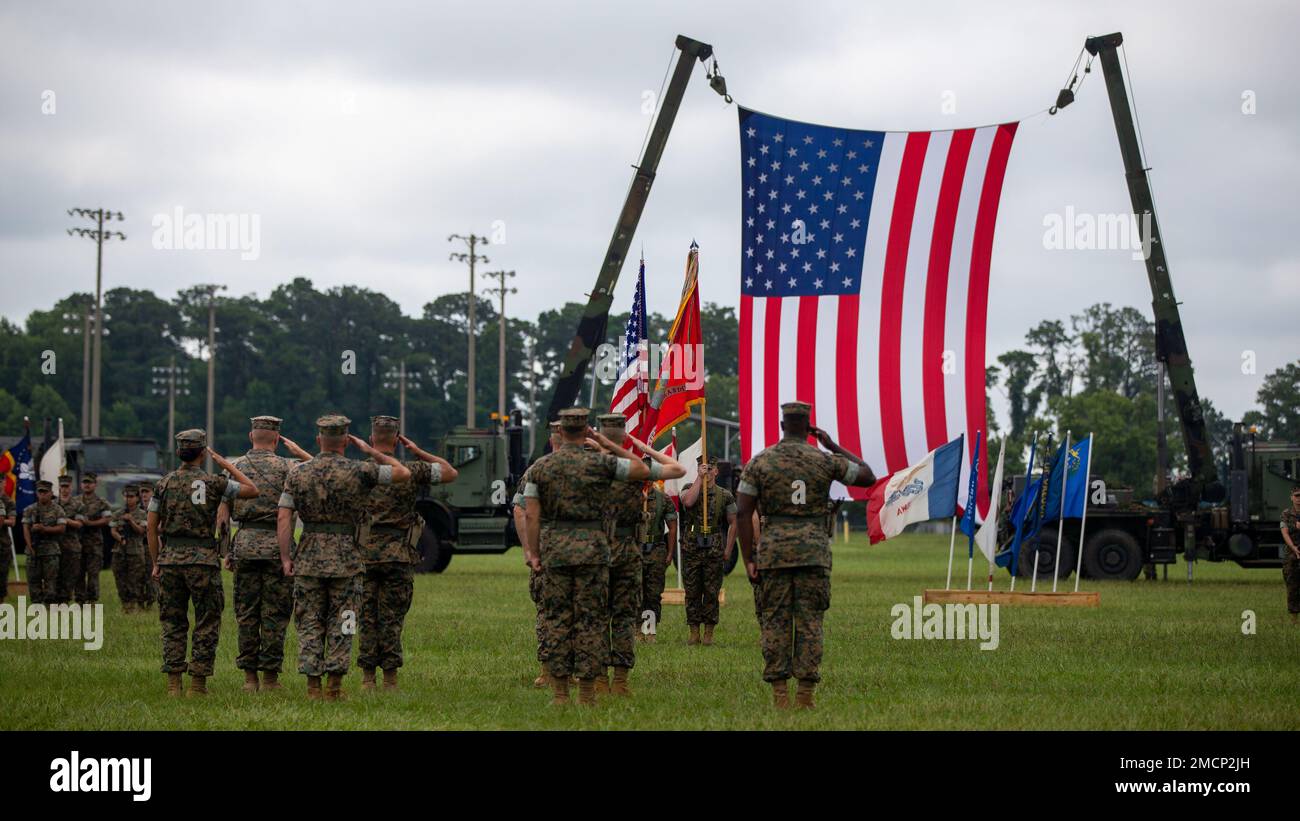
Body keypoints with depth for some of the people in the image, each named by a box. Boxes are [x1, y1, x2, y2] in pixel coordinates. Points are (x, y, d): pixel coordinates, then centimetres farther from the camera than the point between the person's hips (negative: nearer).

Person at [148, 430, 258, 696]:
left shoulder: (165, 483, 4)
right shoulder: (212, 482, -5)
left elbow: (152, 526, 4)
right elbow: (252, 490, 1)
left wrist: (156, 562, 12)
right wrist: (226, 464, 6)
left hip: (170, 558, 3)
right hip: (202, 559, -3)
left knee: (173, 623, 9)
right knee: (206, 624, 5)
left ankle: (173, 684, 6)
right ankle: (197, 684, 2)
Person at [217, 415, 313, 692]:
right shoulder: (287, 467, -3)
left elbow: (222, 515, 5)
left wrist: (226, 552, 11)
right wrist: (300, 453, 5)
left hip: (245, 545, 3)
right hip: (277, 545, -3)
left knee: (246, 613, 7)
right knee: (275, 614, 2)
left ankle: (249, 677, 7)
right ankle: (270, 677, 2)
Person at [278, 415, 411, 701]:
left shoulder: (298, 473, 0)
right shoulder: (359, 472, -7)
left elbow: (283, 518, -4)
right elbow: (403, 473, 1)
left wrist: (286, 558, -1)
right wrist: (371, 451, 7)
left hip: (308, 559, 2)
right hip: (345, 560, -1)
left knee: (309, 624, 7)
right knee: (340, 626, 5)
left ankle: (313, 686, 3)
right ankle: (334, 685, 3)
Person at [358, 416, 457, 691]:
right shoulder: (411, 472, -3)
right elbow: (450, 473, 10)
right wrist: (419, 453, 13)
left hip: (364, 553, 1)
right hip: (399, 555, -1)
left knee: (367, 617, 6)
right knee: (392, 618, 4)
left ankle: (367, 678, 6)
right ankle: (390, 679, 3)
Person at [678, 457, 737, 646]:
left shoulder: (725, 495, 5)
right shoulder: (689, 489, 5)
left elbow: (733, 523, 10)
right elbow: (688, 501, -19)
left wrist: (728, 550, 5)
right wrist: (699, 478, -15)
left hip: (714, 552, 0)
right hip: (691, 550, 0)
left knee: (711, 594, 2)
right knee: (692, 593, 3)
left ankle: (708, 634, 7)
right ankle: (694, 633, 9)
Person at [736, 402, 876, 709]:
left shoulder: (760, 462, 2)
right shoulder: (824, 461, 2)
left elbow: (743, 513, -2)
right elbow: (867, 476, 16)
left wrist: (748, 559, 2)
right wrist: (833, 446, 19)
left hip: (774, 551, 0)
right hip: (813, 551, 0)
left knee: (775, 621, 3)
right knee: (810, 621, 2)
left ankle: (779, 694, -1)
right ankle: (806, 692, -3)